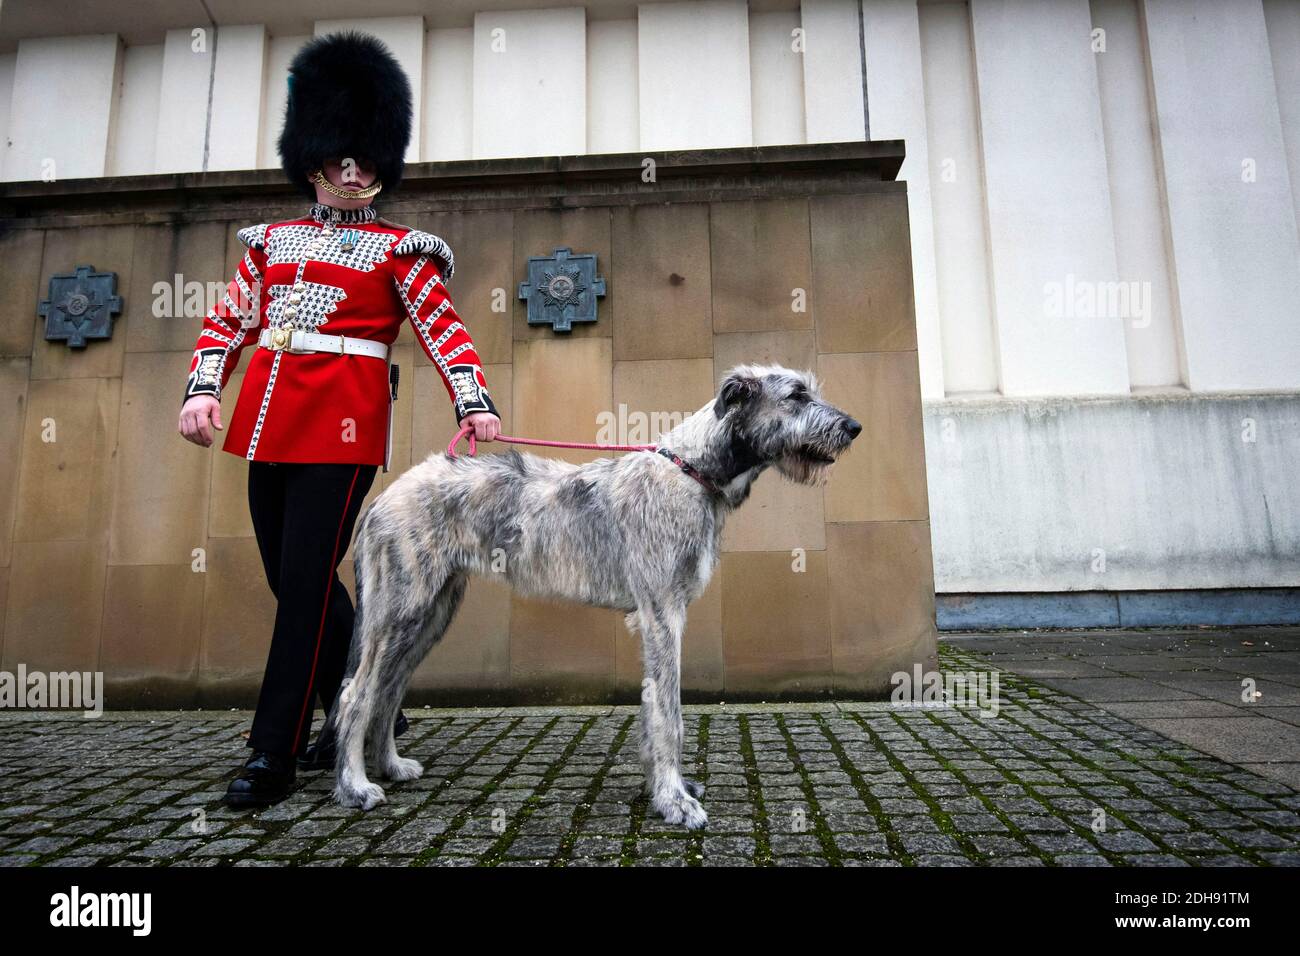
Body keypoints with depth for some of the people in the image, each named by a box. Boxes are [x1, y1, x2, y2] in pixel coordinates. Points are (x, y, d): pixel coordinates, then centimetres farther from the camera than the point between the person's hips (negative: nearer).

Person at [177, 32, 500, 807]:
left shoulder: (397, 250, 7)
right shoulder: (273, 241, 19)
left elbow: (445, 330, -3)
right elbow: (228, 322, 16)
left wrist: (476, 403, -18)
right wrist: (203, 390, 1)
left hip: (342, 428, -6)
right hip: (269, 423, 6)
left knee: (305, 581, -7)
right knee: (292, 578, 10)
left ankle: (274, 755, 5)